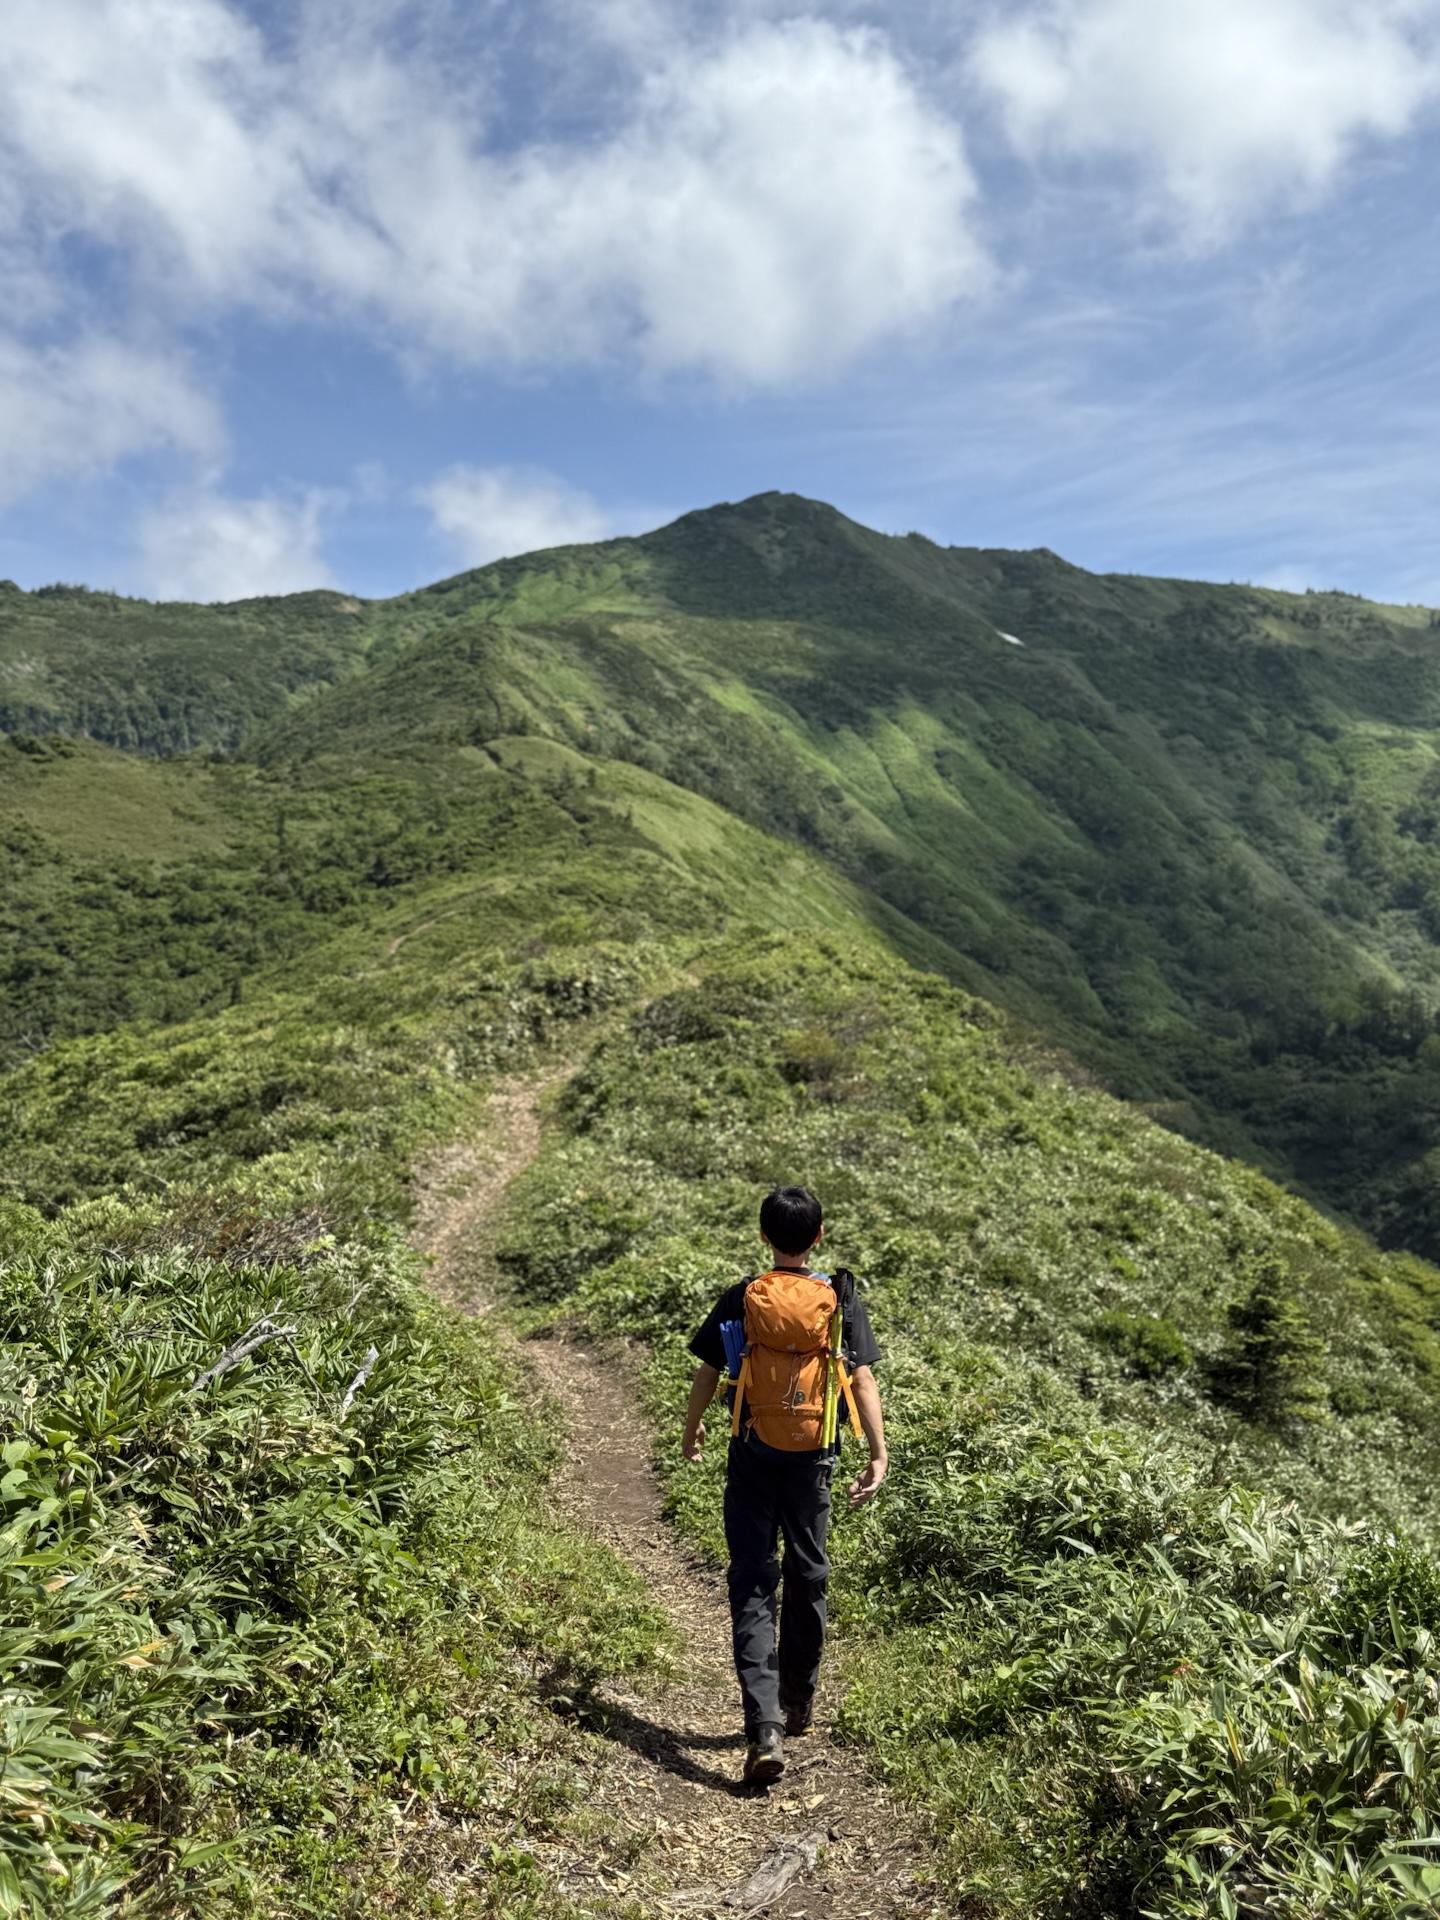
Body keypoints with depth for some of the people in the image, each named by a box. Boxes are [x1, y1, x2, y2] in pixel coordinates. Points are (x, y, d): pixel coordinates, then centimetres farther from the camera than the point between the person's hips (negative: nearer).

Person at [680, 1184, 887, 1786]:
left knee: (753, 1584, 1)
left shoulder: (741, 1299, -7)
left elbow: (707, 1372, 1)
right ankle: (799, 1704, 35)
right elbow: (863, 1379, -9)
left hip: (753, 1457, -1)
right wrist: (878, 1454, -6)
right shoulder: (841, 1302, -5)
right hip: (812, 1459, 2)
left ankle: (764, 1726, -10)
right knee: (807, 1576, 19)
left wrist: (692, 1428, 17)